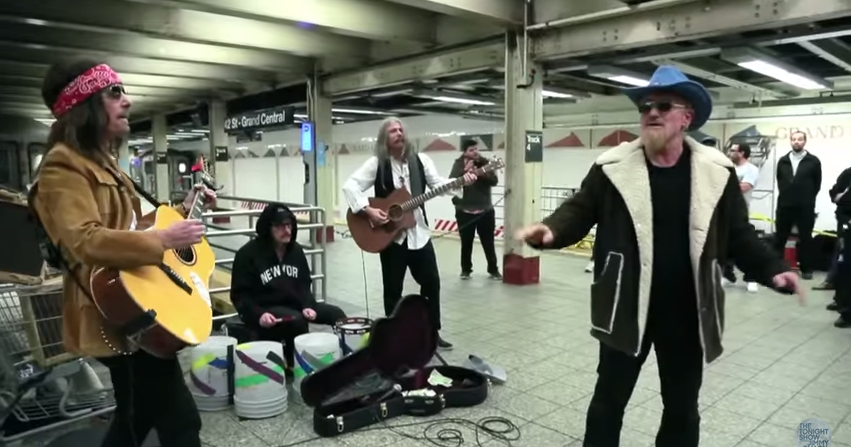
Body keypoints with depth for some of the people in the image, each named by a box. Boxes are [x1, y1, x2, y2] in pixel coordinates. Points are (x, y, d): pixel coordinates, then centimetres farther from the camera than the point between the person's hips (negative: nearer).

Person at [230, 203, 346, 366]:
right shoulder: (248, 254, -11)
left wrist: (308, 306, -10)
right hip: (264, 308, -6)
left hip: (295, 304, 7)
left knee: (336, 314, -8)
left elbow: (304, 284, 10)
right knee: (297, 321, -34)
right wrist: (258, 314, -28)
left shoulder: (295, 249, 7)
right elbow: (239, 294, -12)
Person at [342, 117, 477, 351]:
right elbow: (350, 186, -9)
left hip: (418, 231, 3)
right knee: (393, 288, 5)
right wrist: (368, 210, -21)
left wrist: (461, 182, -18)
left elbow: (438, 183, -1)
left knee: (431, 281, 7)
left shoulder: (420, 160, 5)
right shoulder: (376, 164, -5)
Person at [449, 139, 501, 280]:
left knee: (488, 242, 6)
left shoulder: (485, 163, 2)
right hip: (464, 211, -1)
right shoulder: (459, 164, 1)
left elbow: (494, 180, -10)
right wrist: (465, 170, -22)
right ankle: (465, 270, 20)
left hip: (485, 210, 1)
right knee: (466, 243, 7)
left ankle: (493, 270, 16)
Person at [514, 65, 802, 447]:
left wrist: (773, 269, -12)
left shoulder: (716, 172, -2)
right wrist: (551, 231, -24)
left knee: (682, 408, 19)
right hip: (626, 310, -1)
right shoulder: (612, 167, -6)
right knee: (609, 400, 13)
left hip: (687, 314, 2)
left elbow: (738, 235, 4)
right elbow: (579, 210, -3)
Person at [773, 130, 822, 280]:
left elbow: (817, 183, 4)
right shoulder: (782, 161, 8)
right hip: (784, 205, 2)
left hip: (805, 207, -2)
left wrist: (808, 199, 4)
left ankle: (806, 269, 13)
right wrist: (785, 195, 10)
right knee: (780, 237, 7)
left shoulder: (813, 161, 0)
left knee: (805, 238, 5)